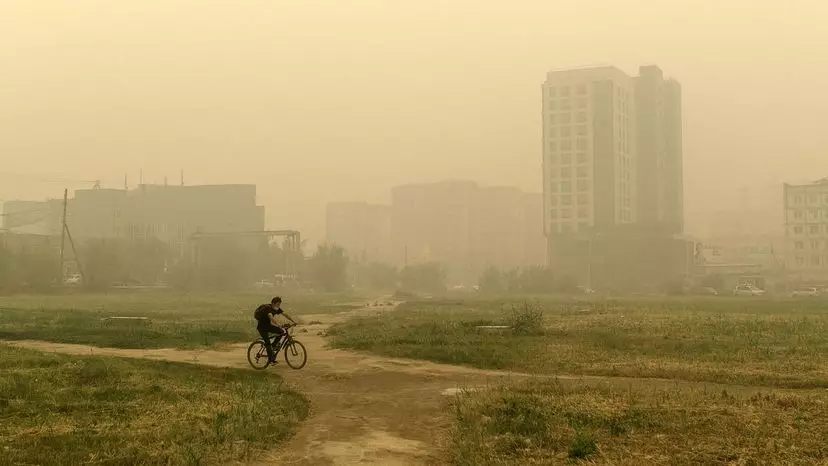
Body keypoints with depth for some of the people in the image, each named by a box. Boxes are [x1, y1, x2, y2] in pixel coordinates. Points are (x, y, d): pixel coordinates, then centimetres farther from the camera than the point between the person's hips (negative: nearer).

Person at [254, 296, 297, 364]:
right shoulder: (267, 308, -28)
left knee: (281, 332, -9)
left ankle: (273, 346, 5)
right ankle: (271, 359, -8)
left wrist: (293, 321, -14)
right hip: (261, 326, -8)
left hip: (268, 325, 8)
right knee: (267, 343, -14)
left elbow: (285, 314, -4)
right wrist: (279, 325, -53)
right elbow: (271, 317, -43)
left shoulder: (277, 309, -3)